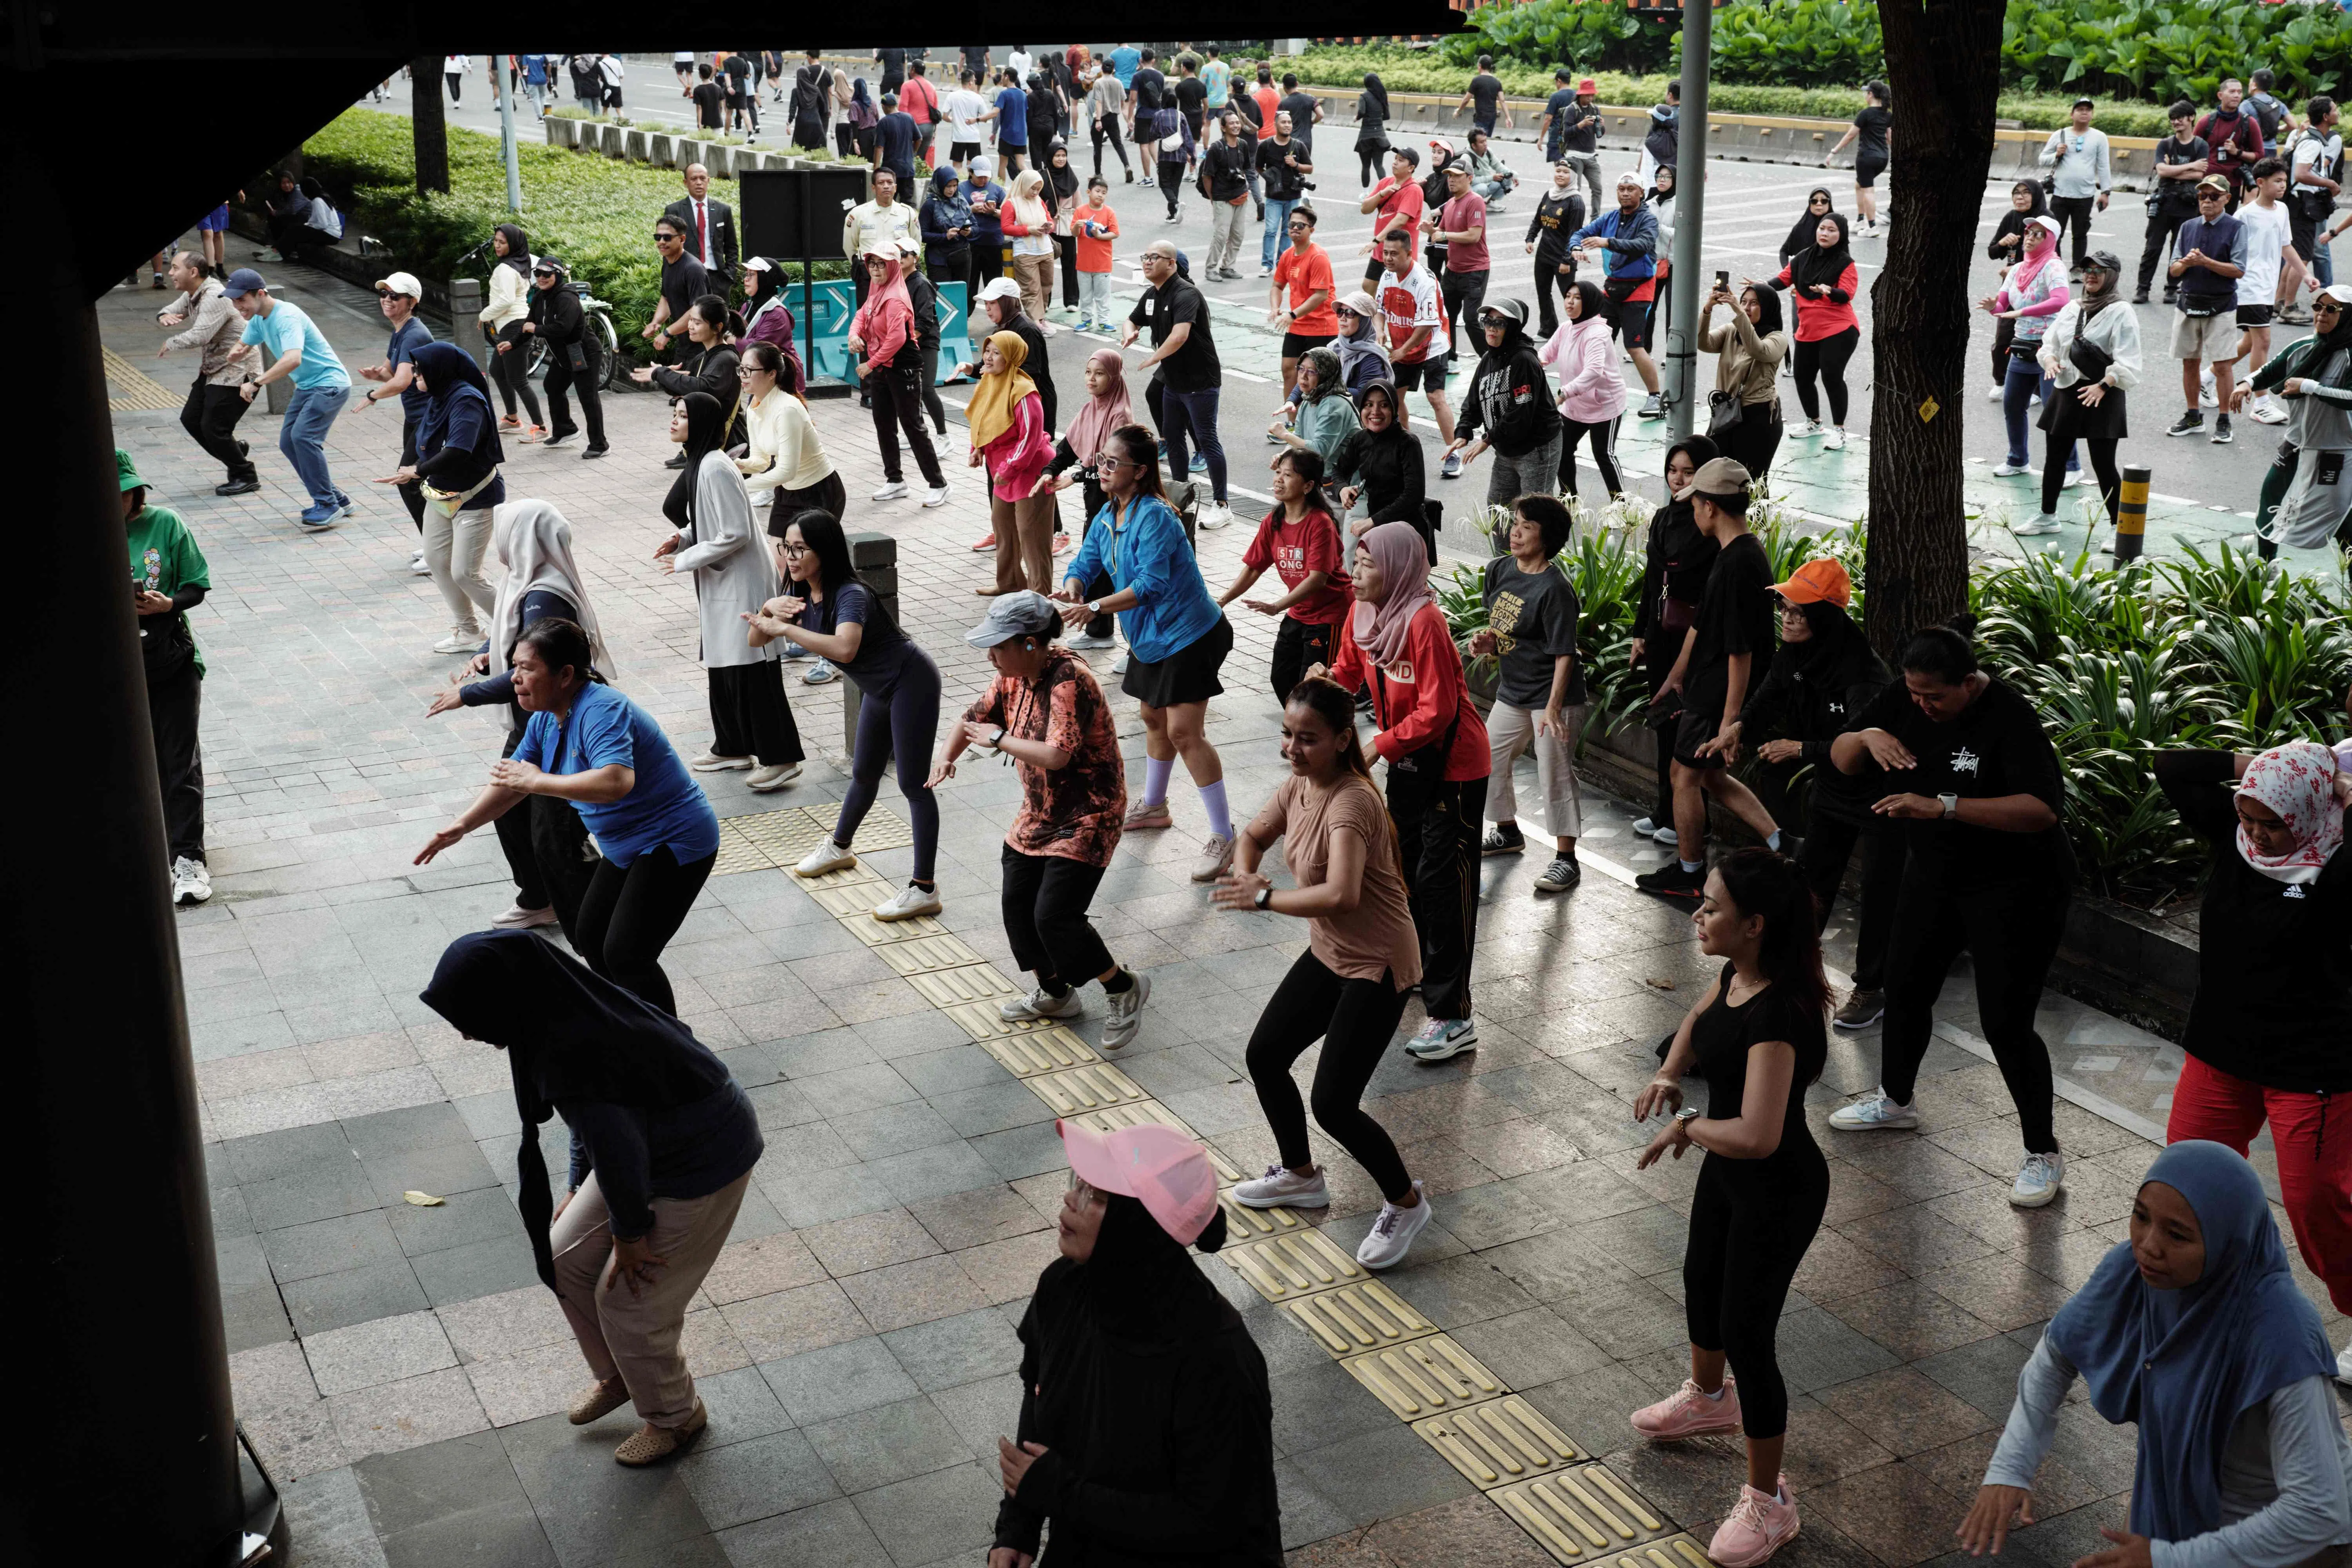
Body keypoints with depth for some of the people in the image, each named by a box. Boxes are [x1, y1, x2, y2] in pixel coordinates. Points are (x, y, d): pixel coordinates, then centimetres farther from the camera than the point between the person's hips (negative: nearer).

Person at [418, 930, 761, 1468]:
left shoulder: (570, 1061, -36)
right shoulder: (563, 1012, -9)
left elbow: (618, 1153, -25)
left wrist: (630, 1231, -8)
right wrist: (579, 1189, 17)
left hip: (702, 1169, -9)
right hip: (656, 1144, 9)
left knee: (627, 1300, 6)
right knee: (566, 1259, 16)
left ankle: (676, 1417, 33)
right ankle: (618, 1376, 40)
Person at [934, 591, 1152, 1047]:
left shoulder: (1069, 682, -27)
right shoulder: (1014, 677, 0)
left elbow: (1056, 756, -37)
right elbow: (974, 718, 13)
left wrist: (999, 740, -24)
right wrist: (947, 756, -7)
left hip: (1086, 817, -9)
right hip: (1038, 815, 9)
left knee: (1054, 916, -14)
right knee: (1018, 905, 9)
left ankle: (1124, 988, 7)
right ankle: (1055, 994, 30)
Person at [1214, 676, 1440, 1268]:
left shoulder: (1351, 802, -29)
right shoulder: (1298, 785, -2)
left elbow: (1341, 894, -44)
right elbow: (1253, 837, 15)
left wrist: (1266, 897, -29)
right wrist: (1246, 875, -8)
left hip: (1377, 967, -9)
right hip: (1327, 954, 9)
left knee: (1332, 1104, -9)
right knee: (1264, 1056, 16)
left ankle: (1406, 1203, 15)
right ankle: (1301, 1176, 39)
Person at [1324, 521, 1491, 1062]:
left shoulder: (1424, 622, -27)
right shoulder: (1363, 613, -1)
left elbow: (1436, 710, -27)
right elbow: (1350, 670, 11)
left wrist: (1381, 746, -24)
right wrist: (1328, 680, -12)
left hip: (1453, 764, -9)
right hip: (1407, 759, 9)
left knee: (1442, 882, -8)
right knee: (1403, 865, 22)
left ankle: (1453, 1019, -4)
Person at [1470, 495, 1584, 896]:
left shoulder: (1554, 589, -22)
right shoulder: (1498, 570, 1)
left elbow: (1564, 654, -22)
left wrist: (1553, 707, -26)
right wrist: (1485, 642, -6)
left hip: (1552, 697, -8)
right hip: (1512, 691, 9)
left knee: (1555, 775, -4)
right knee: (1488, 760, 17)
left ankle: (1566, 859, 7)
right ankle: (1508, 832, 39)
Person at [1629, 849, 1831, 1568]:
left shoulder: (1777, 1012, -35)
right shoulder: (1736, 974, -8)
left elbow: (1757, 1136, -43)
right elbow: (1700, 1018, 17)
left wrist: (1686, 1128, -25)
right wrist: (1670, 1073, 0)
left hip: (1777, 1192, -10)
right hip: (1727, 1168, 10)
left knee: (1747, 1338, 2)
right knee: (1701, 1281, 30)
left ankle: (1768, 1502, 21)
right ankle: (1708, 1398, 60)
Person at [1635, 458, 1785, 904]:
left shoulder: (1739, 565, -25)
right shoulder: (1742, 554, 7)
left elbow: (1741, 651, -26)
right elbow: (1701, 624, 18)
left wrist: (1730, 720, -24)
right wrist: (1678, 674, 27)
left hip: (1720, 696, -10)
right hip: (1709, 688, 10)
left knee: (1686, 775, 6)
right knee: (1712, 775, 19)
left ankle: (1688, 875, 21)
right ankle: (1780, 845, 17)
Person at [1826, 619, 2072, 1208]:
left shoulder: (2010, 718, -27)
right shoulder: (1905, 699, -7)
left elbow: (2041, 810, -38)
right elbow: (1840, 758, -1)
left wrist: (1942, 806, -44)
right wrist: (1868, 737, -25)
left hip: (2013, 889, -7)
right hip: (1934, 874, 8)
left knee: (2005, 1023, -9)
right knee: (1905, 988, 21)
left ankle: (2043, 1155, 7)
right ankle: (1896, 1100, 46)